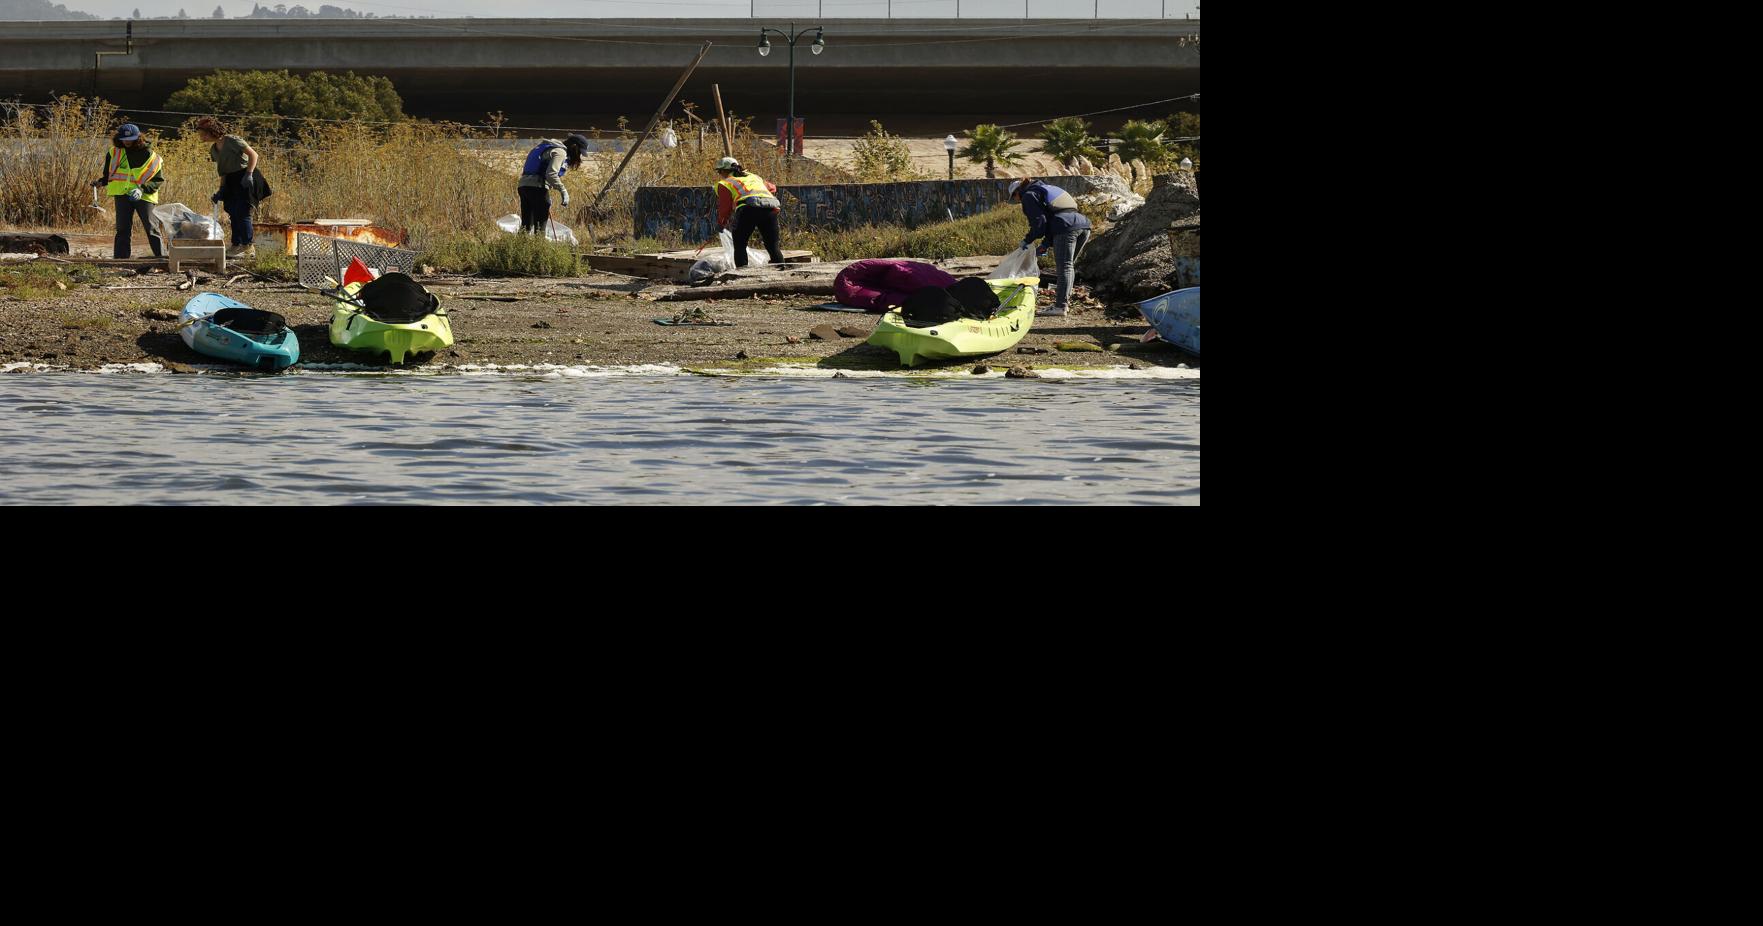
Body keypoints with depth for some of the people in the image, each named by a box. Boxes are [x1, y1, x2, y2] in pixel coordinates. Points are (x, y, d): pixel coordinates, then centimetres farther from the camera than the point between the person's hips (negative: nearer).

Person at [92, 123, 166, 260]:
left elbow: (159, 180, -2)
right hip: (122, 195, 3)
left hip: (144, 196, -3)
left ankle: (162, 257, -4)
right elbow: (109, 174, 20)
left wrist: (143, 189, -16)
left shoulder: (149, 155, -4)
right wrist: (101, 182, -1)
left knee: (151, 229, -7)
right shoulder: (115, 153, 7)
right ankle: (120, 259, 5)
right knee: (122, 230, 2)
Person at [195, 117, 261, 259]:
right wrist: (220, 192, 6)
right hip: (231, 182, 9)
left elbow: (253, 154, -15)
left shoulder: (232, 141, -13)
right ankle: (236, 246, 13)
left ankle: (248, 246, -8)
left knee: (242, 213, -12)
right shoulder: (213, 149, 12)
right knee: (233, 214, 8)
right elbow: (223, 172, 15)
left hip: (245, 179, -9)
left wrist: (249, 174, -22)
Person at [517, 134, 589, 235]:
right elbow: (551, 174, -20)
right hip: (537, 187, -9)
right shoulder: (560, 152, -6)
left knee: (526, 224, 10)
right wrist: (563, 191, -20)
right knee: (541, 223, -6)